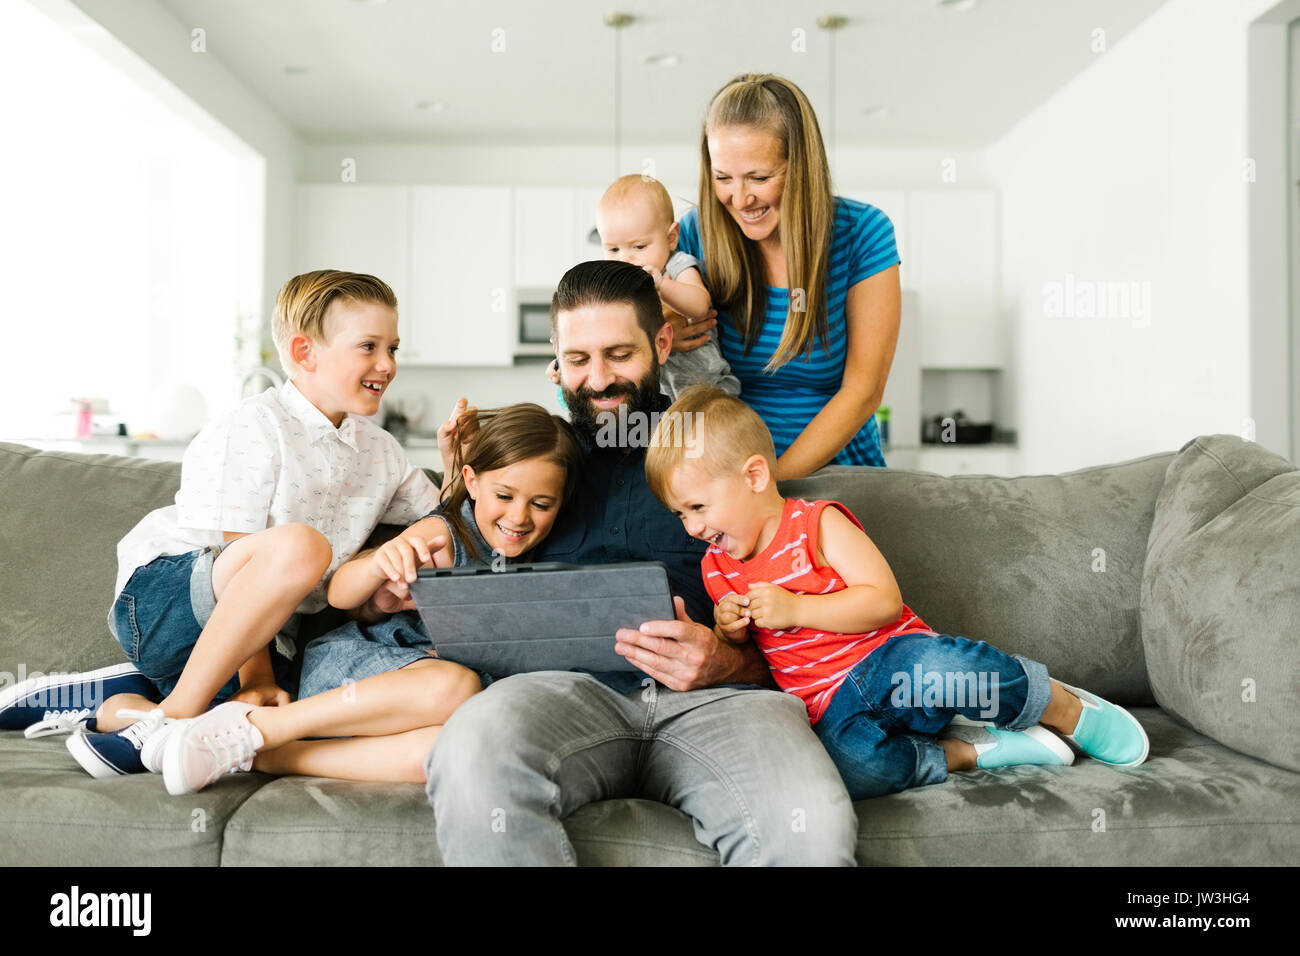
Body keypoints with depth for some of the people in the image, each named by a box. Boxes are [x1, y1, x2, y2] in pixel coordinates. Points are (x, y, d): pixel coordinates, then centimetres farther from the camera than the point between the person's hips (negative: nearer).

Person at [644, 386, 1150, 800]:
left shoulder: (818, 524, -5)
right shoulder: (716, 566, 12)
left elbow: (885, 600, -12)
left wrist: (794, 608, -19)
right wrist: (728, 632, -2)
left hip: (890, 657, -3)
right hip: (833, 706, 3)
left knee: (935, 668, -39)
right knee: (850, 764, -34)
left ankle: (1068, 708, -12)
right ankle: (966, 751, -12)